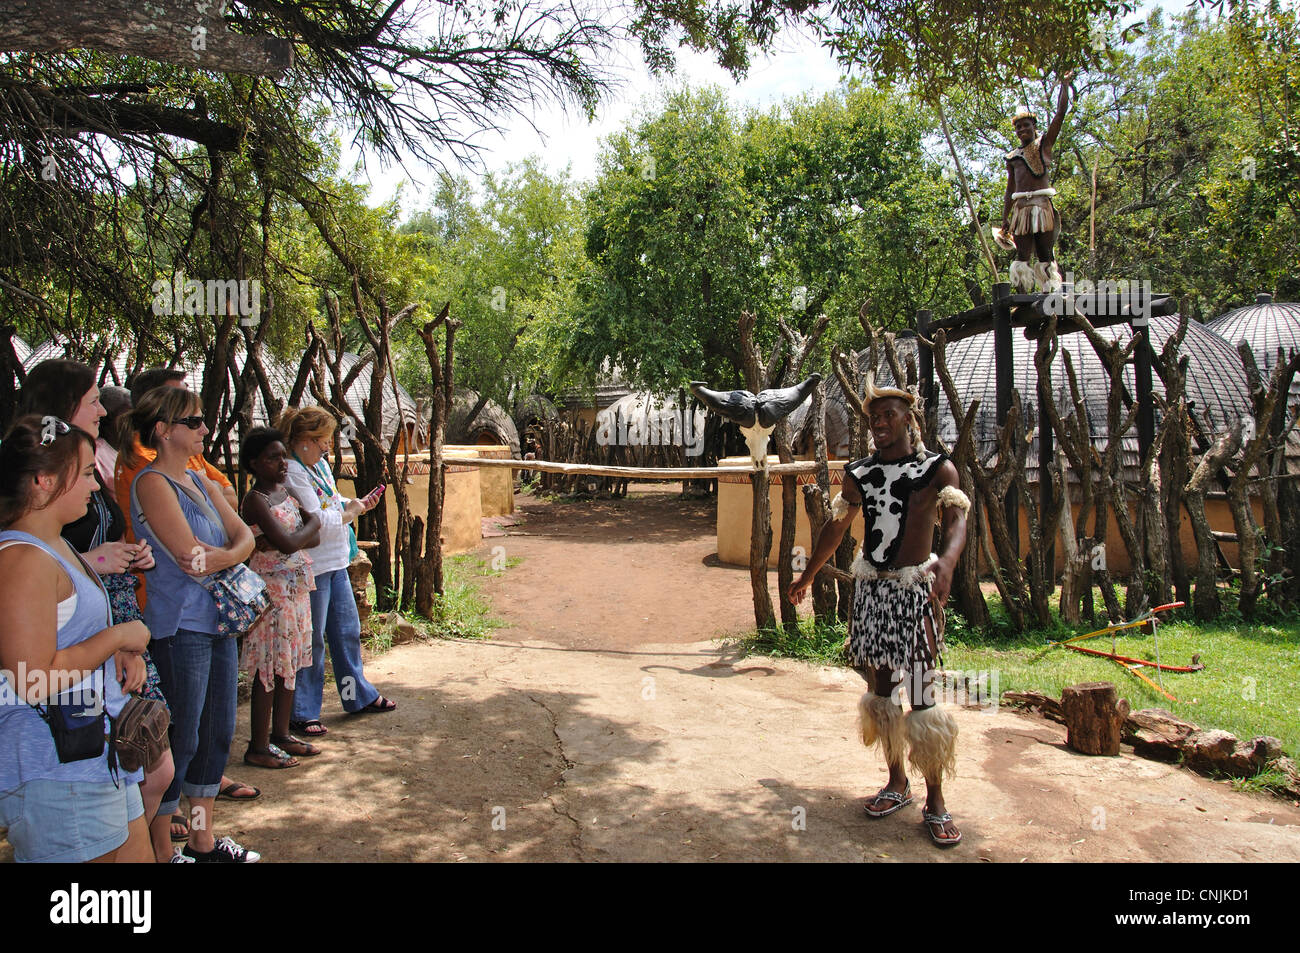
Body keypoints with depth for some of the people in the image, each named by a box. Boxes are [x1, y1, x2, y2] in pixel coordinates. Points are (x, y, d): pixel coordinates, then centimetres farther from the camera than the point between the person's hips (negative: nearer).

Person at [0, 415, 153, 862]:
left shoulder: (56, 547, 14)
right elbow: (36, 680, -26)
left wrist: (123, 655, 5)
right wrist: (118, 636, -15)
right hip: (55, 772, -10)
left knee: (137, 855, 17)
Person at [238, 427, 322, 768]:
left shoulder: (286, 493, 12)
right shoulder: (255, 500, -13)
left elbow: (314, 539, 6)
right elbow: (288, 543, -23)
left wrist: (277, 541, -12)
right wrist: (312, 522, -5)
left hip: (297, 588, 8)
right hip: (271, 591, -8)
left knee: (289, 663, 14)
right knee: (269, 669, -3)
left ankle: (281, 735, 25)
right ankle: (258, 747, 7)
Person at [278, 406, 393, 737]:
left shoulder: (320, 464, 12)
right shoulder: (291, 472, -18)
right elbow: (315, 520, -22)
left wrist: (358, 503, 6)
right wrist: (348, 512, -7)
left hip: (336, 562, 9)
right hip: (312, 568, -9)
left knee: (347, 631, 18)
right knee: (311, 640, 0)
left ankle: (359, 695, 33)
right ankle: (301, 714, 13)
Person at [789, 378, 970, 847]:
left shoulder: (938, 469, -3)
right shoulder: (859, 473, 10)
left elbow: (957, 520, -18)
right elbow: (836, 526, 20)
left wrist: (947, 561, -40)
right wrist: (807, 576, 26)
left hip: (914, 589, -4)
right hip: (869, 587, 5)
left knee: (921, 694, -6)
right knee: (880, 686, 10)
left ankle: (935, 801, 6)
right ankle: (897, 783, 24)